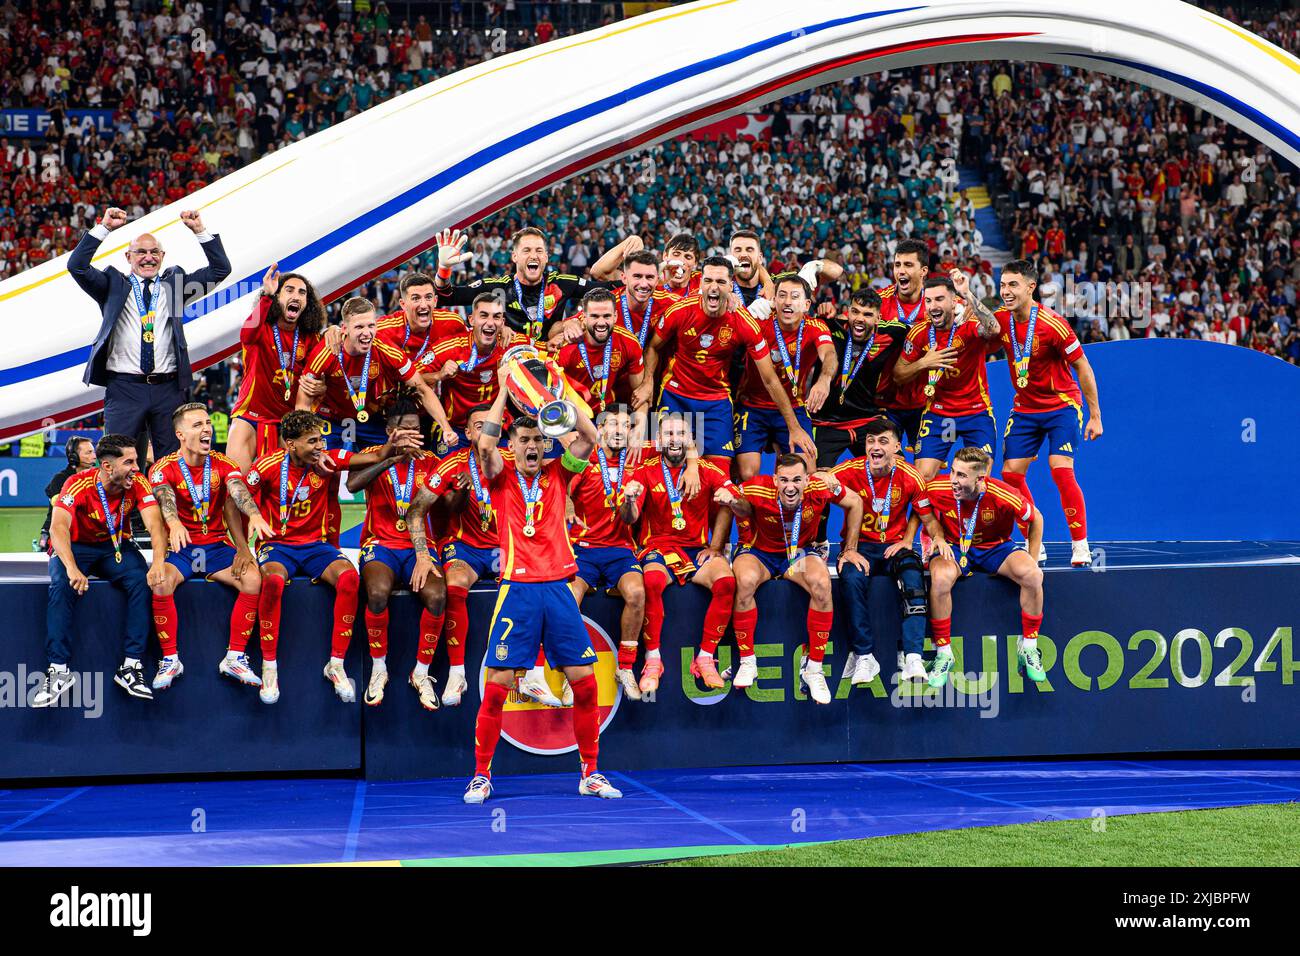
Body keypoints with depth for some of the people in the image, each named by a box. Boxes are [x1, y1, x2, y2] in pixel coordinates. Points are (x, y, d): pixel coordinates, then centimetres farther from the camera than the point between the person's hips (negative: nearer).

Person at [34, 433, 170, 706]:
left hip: (117, 547, 2)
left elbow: (155, 523, -24)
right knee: (62, 585, -33)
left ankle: (131, 666, -23)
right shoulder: (78, 484, -24)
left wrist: (158, 561, -45)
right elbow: (58, 527, -36)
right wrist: (72, 568, -53)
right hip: (77, 547, -2)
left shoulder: (137, 483, -14)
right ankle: (59, 670, -27)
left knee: (142, 580, -28)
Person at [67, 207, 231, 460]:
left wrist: (200, 231, -1)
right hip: (124, 388, -2)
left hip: (168, 389, 2)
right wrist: (103, 228, -8)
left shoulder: (174, 283, 13)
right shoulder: (113, 285, 10)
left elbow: (220, 269, 9)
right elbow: (77, 266, -3)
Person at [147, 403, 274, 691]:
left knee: (253, 579, -24)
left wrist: (254, 515, -41)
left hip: (217, 545, 2)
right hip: (180, 547, -2)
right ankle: (170, 659, -17)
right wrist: (174, 523, -51)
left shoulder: (223, 465, 2)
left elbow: (238, 492, -18)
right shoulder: (164, 468, -5)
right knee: (161, 583, -32)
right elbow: (165, 499, -27)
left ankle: (235, 657, -14)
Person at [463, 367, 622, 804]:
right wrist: (504, 389, -10)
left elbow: (588, 436, -2)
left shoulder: (557, 473, 11)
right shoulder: (501, 477, 6)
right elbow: (485, 443, -14)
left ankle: (589, 772, 10)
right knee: (498, 683, -7)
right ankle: (481, 775, 3)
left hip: (558, 587, 2)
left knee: (584, 680, -1)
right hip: (517, 588, -2)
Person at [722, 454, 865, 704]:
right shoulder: (758, 489, -25)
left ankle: (813, 669, -19)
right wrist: (732, 501, -25)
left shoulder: (820, 487, -22)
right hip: (759, 552, -1)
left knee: (821, 582, -32)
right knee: (746, 580, -36)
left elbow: (854, 502, -2)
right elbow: (743, 509, 0)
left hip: (800, 553, 1)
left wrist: (850, 549, 1)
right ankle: (747, 663, -19)